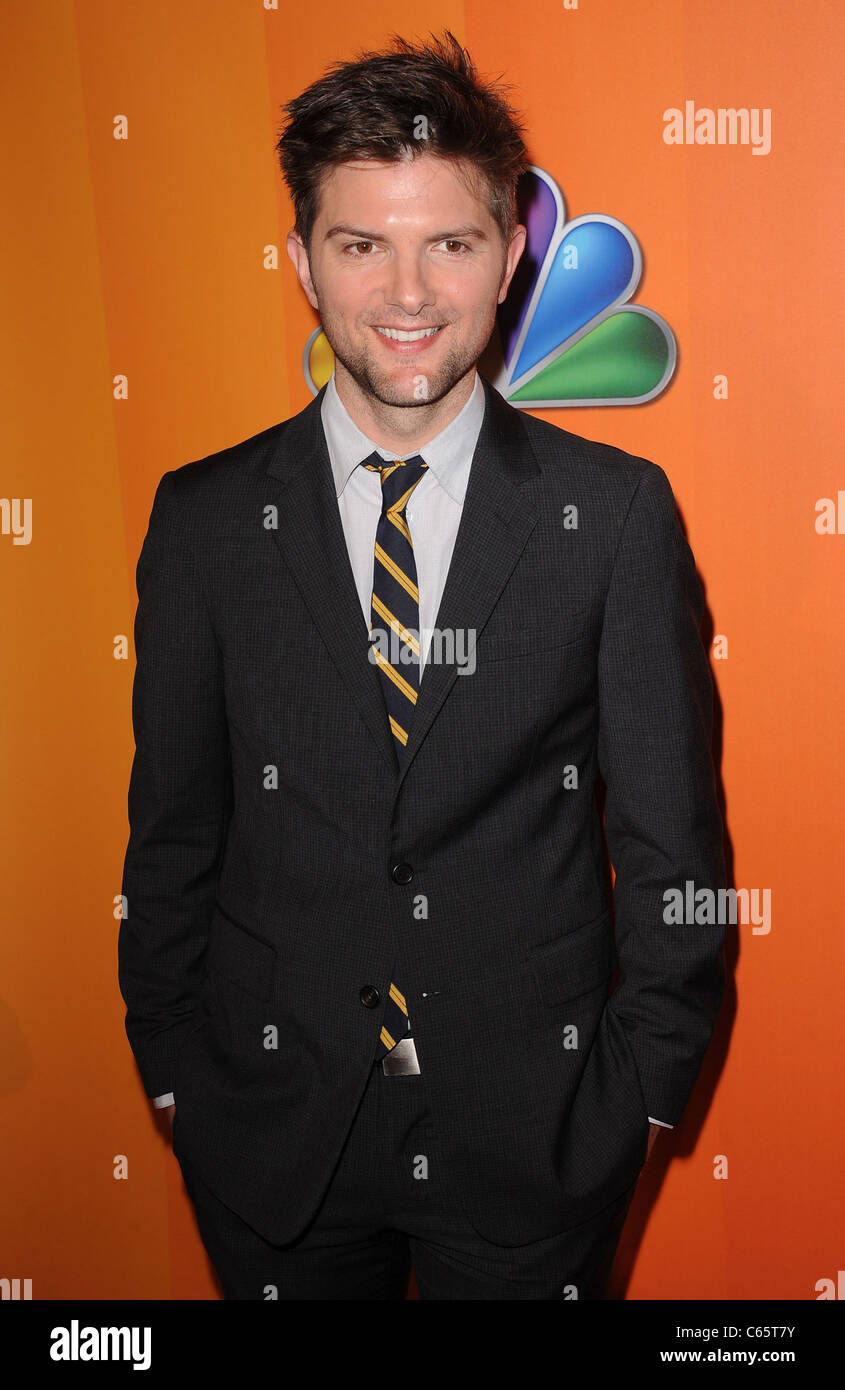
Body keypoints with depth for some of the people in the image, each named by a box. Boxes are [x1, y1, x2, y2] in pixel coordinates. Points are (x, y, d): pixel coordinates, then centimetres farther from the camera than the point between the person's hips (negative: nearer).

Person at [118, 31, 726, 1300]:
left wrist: (646, 1084, -3)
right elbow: (173, 831, 1)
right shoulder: (205, 519, -4)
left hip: (536, 1143, 0)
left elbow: (673, 833, -3)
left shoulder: (618, 512, -8)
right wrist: (176, 1075, 2)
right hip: (273, 1135, 1)